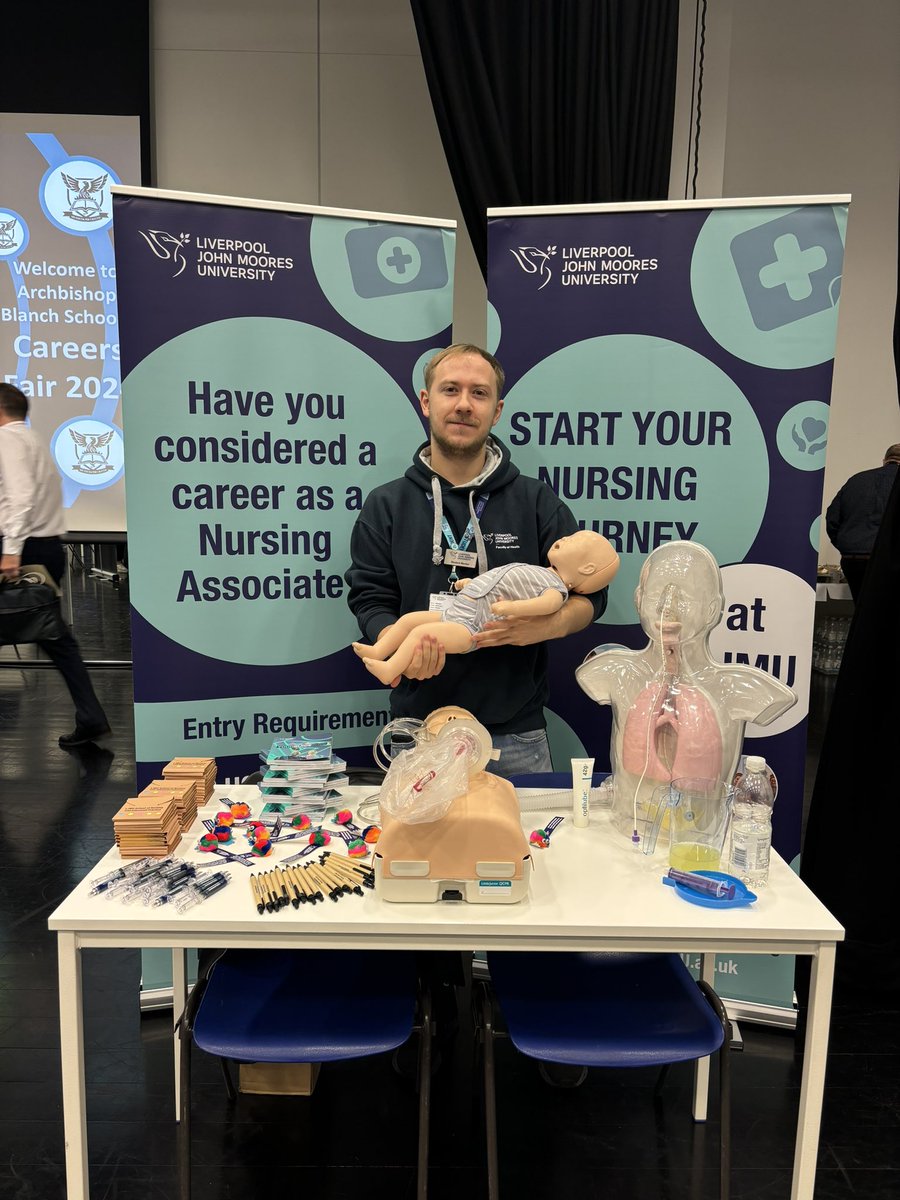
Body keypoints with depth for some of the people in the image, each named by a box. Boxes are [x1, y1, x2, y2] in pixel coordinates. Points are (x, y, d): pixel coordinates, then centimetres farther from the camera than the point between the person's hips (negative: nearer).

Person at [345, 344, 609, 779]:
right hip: (420, 726, 0)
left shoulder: (537, 501, 4)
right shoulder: (385, 504, 6)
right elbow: (369, 600, 1)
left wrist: (548, 626, -18)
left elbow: (590, 595, 4)